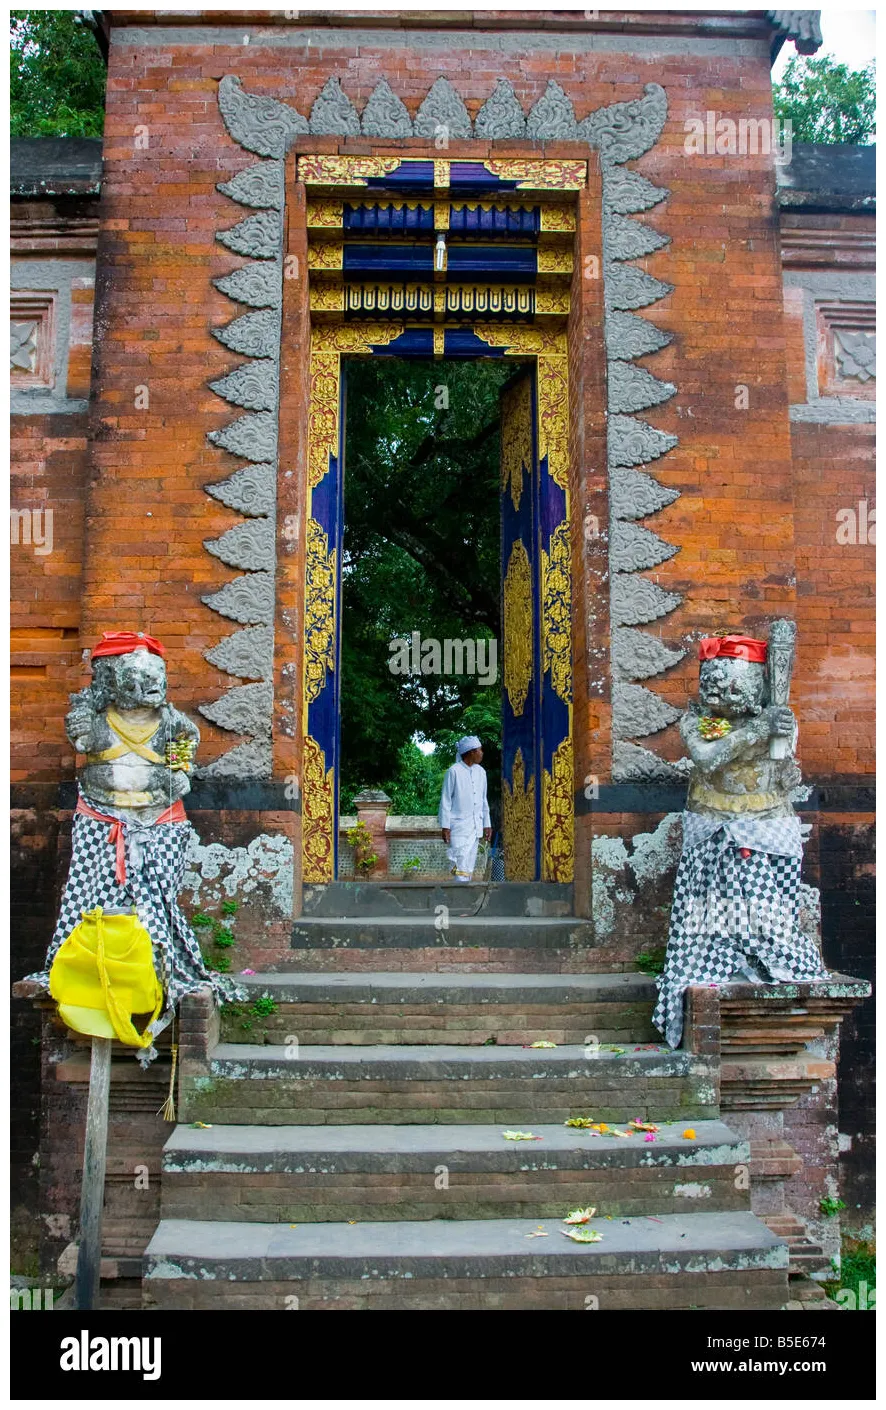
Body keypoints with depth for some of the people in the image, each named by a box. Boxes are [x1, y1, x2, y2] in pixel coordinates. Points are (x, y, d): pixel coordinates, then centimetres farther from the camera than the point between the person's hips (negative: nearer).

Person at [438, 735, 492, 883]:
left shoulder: (481, 772, 10)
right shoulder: (454, 771, -9)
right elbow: (445, 800, -6)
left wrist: (487, 825, 14)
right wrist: (445, 826, -10)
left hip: (475, 827, 6)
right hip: (459, 826, -6)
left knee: (470, 866, 8)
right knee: (461, 866, -12)